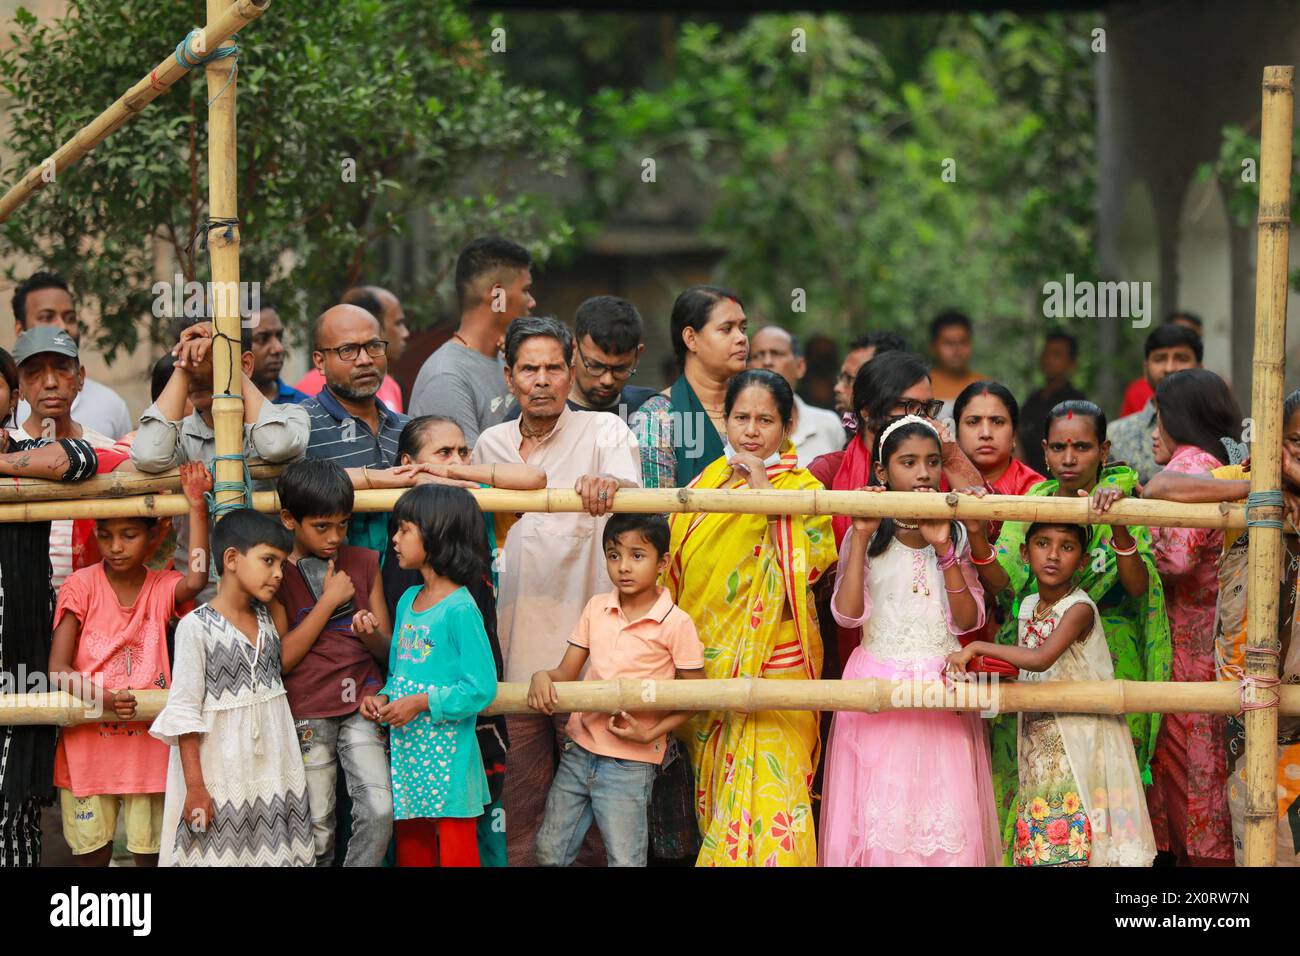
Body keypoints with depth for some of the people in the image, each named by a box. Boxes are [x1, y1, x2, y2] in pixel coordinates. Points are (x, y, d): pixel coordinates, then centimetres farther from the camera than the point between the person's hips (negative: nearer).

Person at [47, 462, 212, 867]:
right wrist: (103, 697, -27)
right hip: (87, 746, -1)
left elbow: (196, 580, -24)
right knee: (92, 851, 5)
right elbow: (58, 670, -9)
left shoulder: (162, 588, 1)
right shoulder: (82, 586, -4)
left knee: (150, 849, 6)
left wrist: (197, 506, -27)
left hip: (147, 740, 1)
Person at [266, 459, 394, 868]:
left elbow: (387, 650, 10)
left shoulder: (364, 563, 9)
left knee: (379, 811, -15)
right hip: (307, 712, -2)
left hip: (360, 704, 2)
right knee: (316, 832, 2)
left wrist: (371, 635, -14)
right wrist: (329, 601, -11)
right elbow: (281, 658, -10)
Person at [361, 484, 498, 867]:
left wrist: (421, 703, -20)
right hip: (407, 750, 8)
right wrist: (383, 699, 1)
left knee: (456, 854, -1)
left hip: (447, 760, -8)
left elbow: (481, 688, -17)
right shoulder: (408, 601, 11)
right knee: (409, 851, 14)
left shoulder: (460, 609, -15)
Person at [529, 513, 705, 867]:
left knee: (625, 860, -1)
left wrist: (651, 733, -16)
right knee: (549, 853, 11)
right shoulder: (596, 609, 4)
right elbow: (567, 672, 6)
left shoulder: (675, 623, -10)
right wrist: (543, 677, -16)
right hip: (579, 749, 5)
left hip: (631, 763, -5)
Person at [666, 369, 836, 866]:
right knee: (716, 790, 8)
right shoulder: (708, 483, 14)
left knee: (770, 787, -11)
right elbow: (678, 565, 21)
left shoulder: (803, 488, 0)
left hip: (773, 663, -5)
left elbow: (808, 565, -16)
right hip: (708, 665, 5)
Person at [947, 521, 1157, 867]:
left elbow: (1041, 659, -30)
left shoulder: (1079, 609, -15)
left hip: (1078, 744, -7)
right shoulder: (1028, 607, 8)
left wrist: (976, 648, -23)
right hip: (1038, 743, 7)